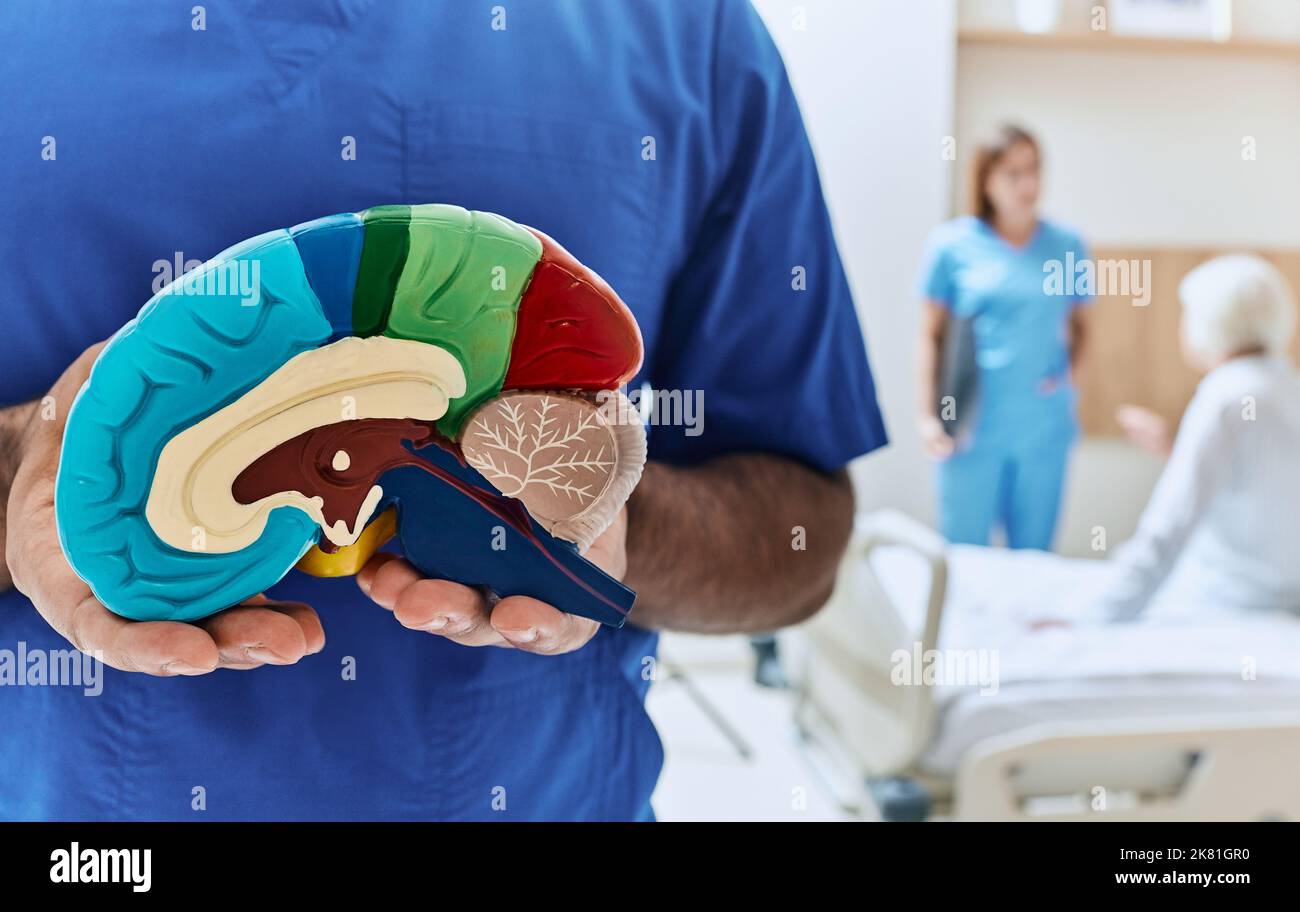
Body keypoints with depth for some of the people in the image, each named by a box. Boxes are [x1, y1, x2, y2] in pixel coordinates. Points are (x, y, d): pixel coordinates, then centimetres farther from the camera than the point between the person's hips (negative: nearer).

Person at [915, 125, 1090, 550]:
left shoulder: (1066, 244, 6)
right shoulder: (952, 243, -2)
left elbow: (1076, 323, 16)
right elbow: (931, 335, 0)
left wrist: (1068, 370, -2)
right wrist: (926, 414, -4)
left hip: (1046, 426, 3)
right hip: (973, 426, -2)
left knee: (1033, 555, 10)